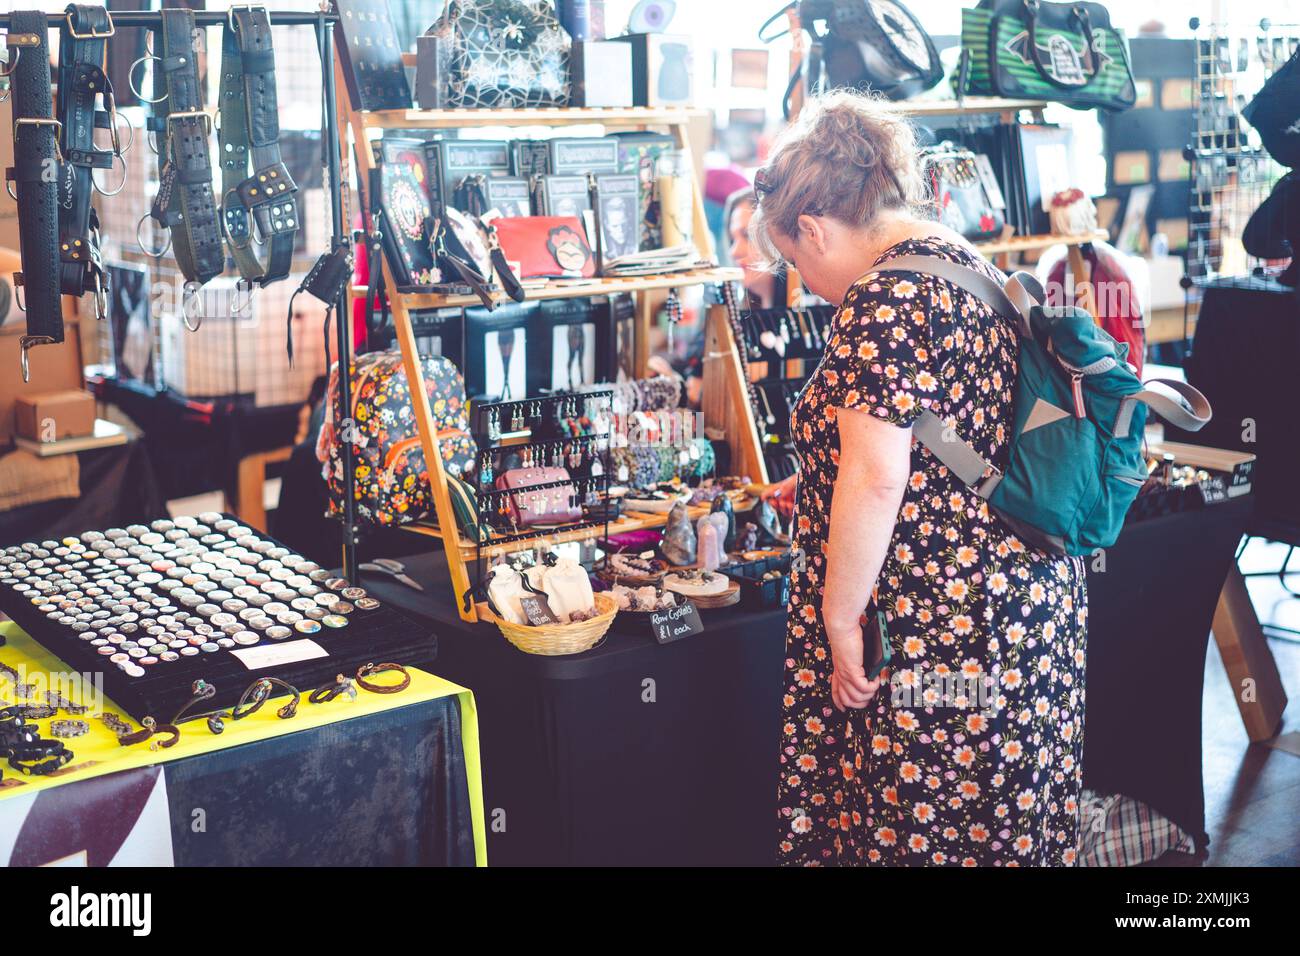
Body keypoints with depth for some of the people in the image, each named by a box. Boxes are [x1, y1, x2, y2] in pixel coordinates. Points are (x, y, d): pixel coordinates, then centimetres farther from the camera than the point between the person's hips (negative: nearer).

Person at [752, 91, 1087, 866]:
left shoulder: (885, 297, -17)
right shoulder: (969, 265, 14)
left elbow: (875, 478, -24)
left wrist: (840, 620, -15)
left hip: (941, 629, -10)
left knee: (919, 832, 2)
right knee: (1005, 825, 17)